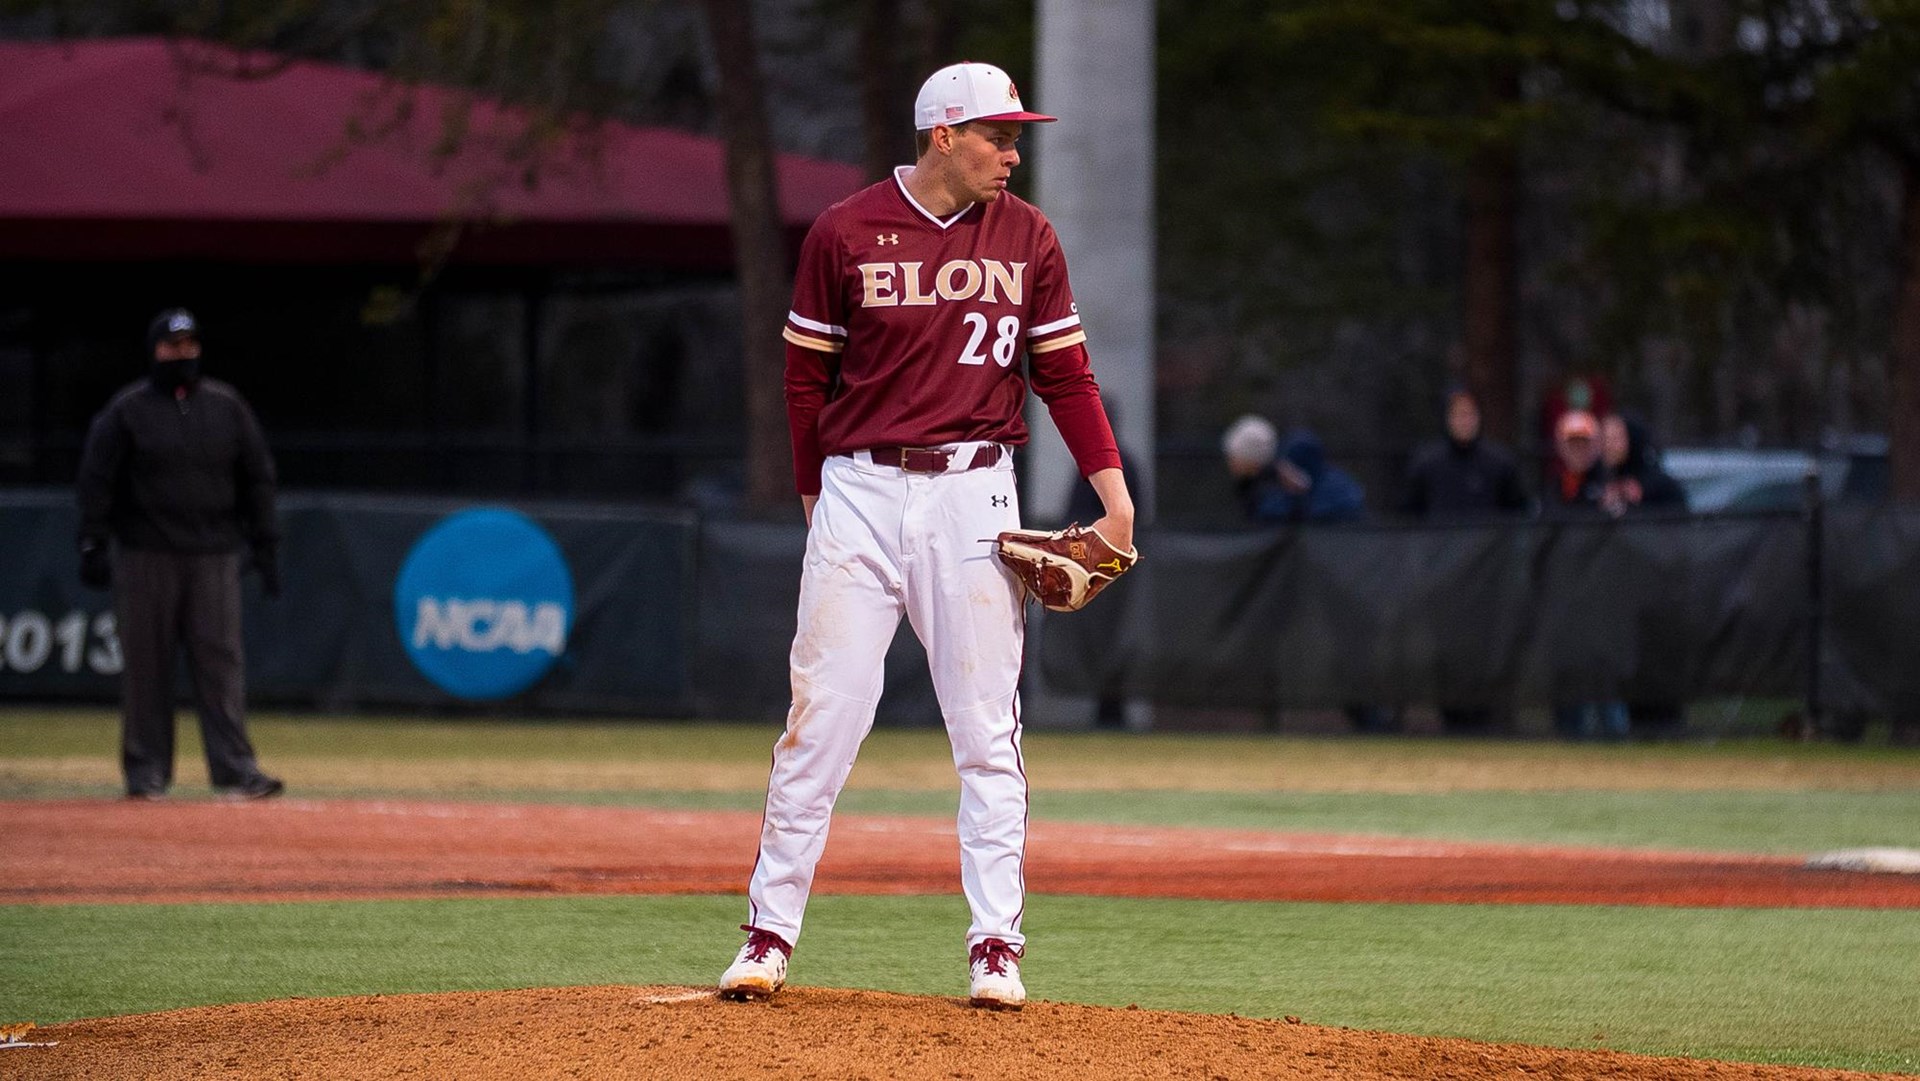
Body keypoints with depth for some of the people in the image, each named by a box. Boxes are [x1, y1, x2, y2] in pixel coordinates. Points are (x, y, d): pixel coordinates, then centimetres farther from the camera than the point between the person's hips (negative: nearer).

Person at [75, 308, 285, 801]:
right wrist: (93, 545, -7)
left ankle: (235, 769, -8)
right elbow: (96, 478, 1)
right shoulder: (127, 409, 2)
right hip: (145, 553, -2)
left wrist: (264, 546, 8)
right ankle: (145, 773, 6)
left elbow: (257, 477, 13)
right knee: (145, 663, 0)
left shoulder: (226, 405, 10)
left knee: (221, 660, -5)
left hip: (214, 556, 2)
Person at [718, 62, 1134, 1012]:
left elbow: (1063, 370, 7)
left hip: (973, 496, 1)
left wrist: (1113, 489, -1)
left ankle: (996, 947, 4)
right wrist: (815, 501, 7)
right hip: (860, 492, -1)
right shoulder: (845, 234, -1)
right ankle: (770, 933, 5)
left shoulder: (1027, 239, 6)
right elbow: (806, 376, 6)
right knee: (821, 719, -1)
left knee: (986, 729, 1)